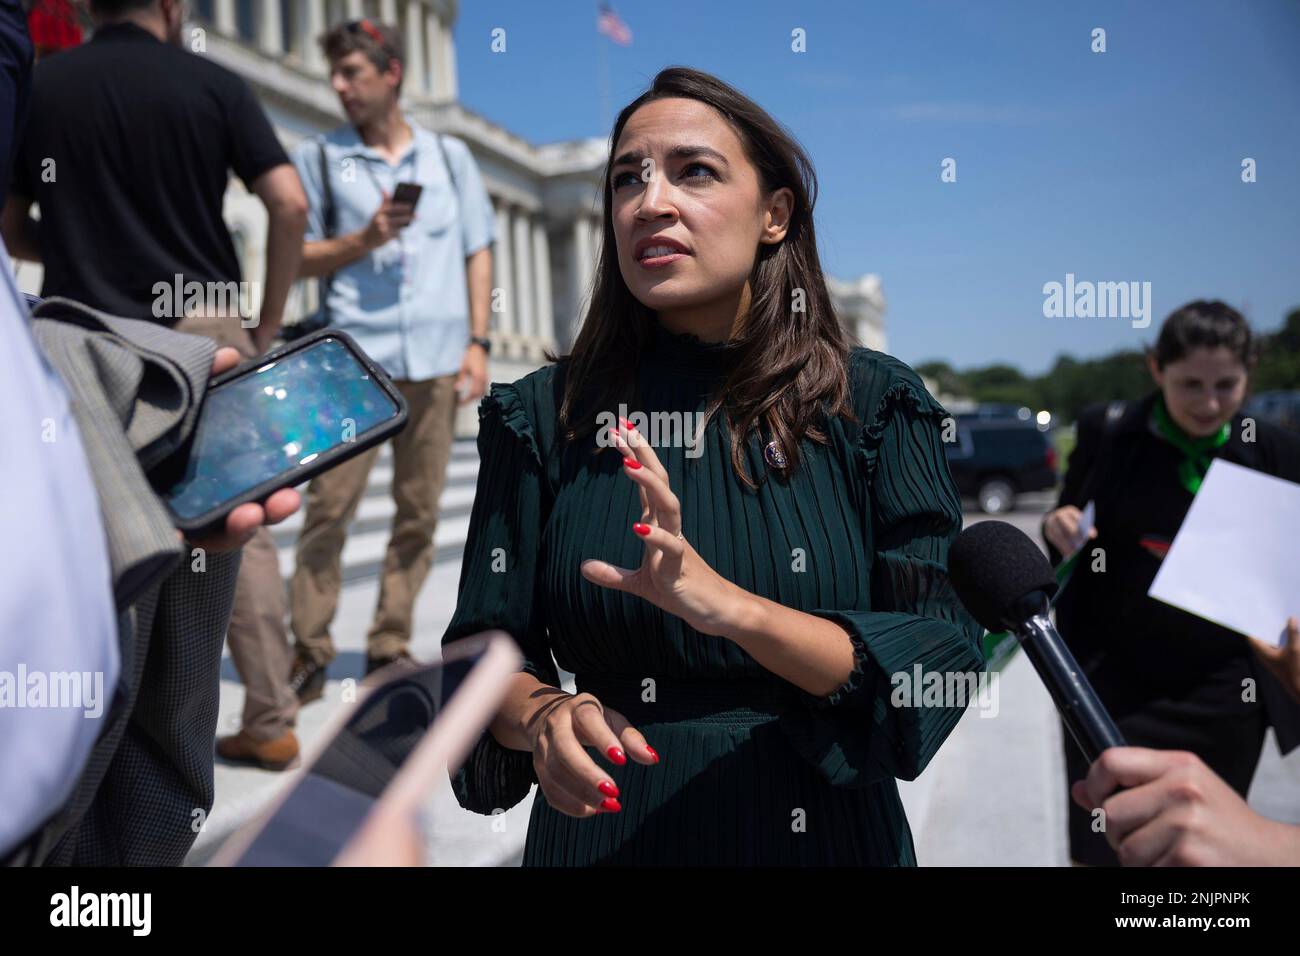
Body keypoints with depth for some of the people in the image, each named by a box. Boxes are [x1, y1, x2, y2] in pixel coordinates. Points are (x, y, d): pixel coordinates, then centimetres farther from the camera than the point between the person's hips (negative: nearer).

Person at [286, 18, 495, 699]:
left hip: (436, 359, 2)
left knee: (418, 511, 3)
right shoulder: (320, 157, 11)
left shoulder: (449, 155, 15)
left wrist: (477, 343, 2)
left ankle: (390, 649, 13)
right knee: (330, 504, -7)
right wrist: (363, 240, -9)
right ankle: (310, 652, 3)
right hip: (355, 357, -1)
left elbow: (478, 253, 12)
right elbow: (298, 259, 9)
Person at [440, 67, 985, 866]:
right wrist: (544, 717, -27)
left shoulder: (876, 406, -8)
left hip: (823, 827, 0)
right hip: (605, 832, 1)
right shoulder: (544, 415, -6)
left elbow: (942, 663, -14)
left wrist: (727, 605, -29)